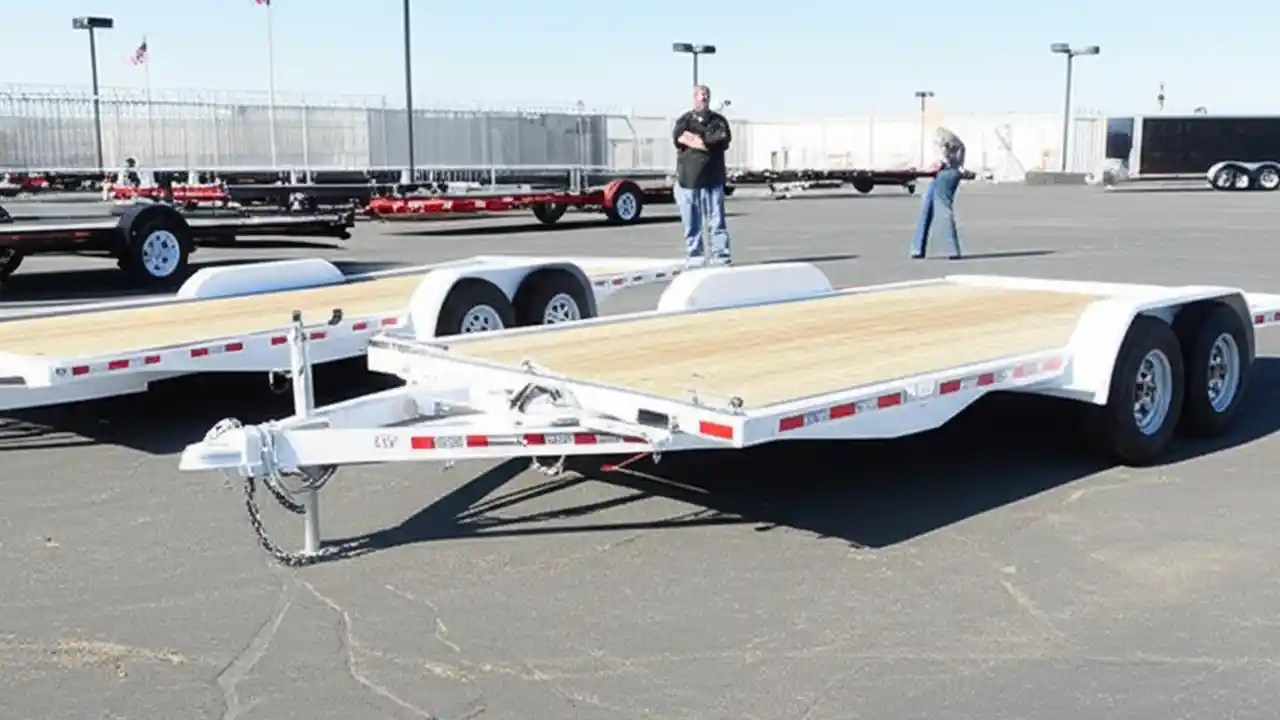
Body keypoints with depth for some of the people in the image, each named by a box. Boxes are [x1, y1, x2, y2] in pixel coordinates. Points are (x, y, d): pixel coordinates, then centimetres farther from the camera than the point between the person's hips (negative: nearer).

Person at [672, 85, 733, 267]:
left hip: (712, 178, 0)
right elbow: (679, 137, -7)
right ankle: (694, 257, 10)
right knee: (691, 223, 3)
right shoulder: (684, 120, 13)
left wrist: (695, 138, -8)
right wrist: (710, 142, -9)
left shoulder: (719, 120, 14)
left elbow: (725, 140, -4)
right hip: (688, 178, 1)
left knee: (717, 221, -6)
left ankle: (721, 257, -8)